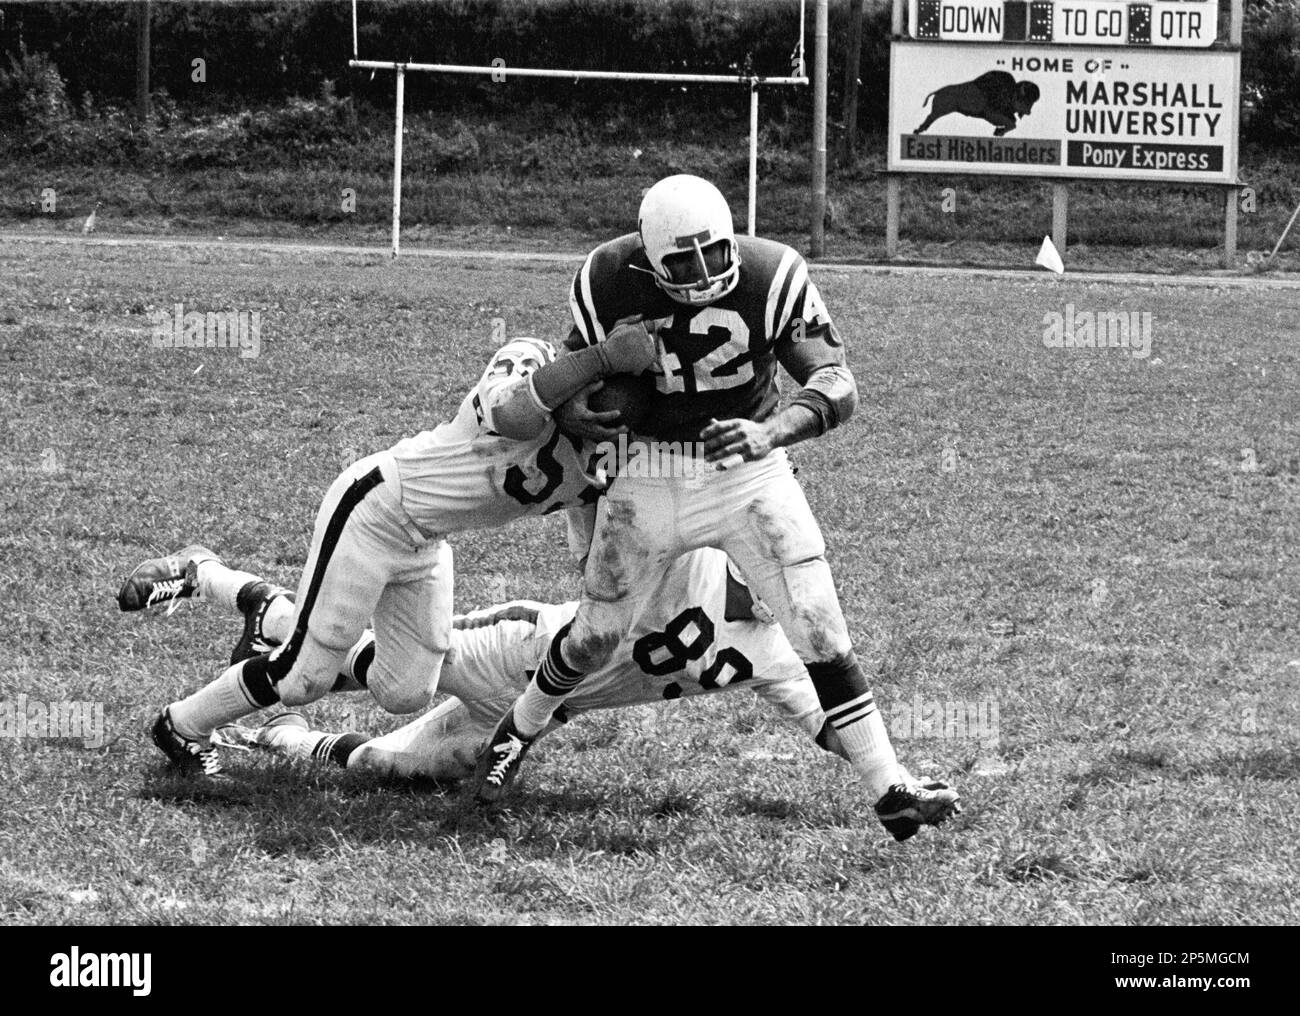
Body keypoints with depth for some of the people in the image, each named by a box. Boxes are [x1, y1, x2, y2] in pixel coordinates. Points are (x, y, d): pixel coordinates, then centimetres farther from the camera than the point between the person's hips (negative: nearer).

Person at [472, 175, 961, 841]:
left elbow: (837, 385, -23)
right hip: (648, 478, 1)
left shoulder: (770, 276, -20)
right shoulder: (609, 281, -14)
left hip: (746, 469, -1)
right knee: (595, 637, 10)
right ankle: (517, 732, 40)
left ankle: (890, 792, -7)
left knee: (820, 631, -11)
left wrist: (770, 432, -39)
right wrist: (582, 412, -19)